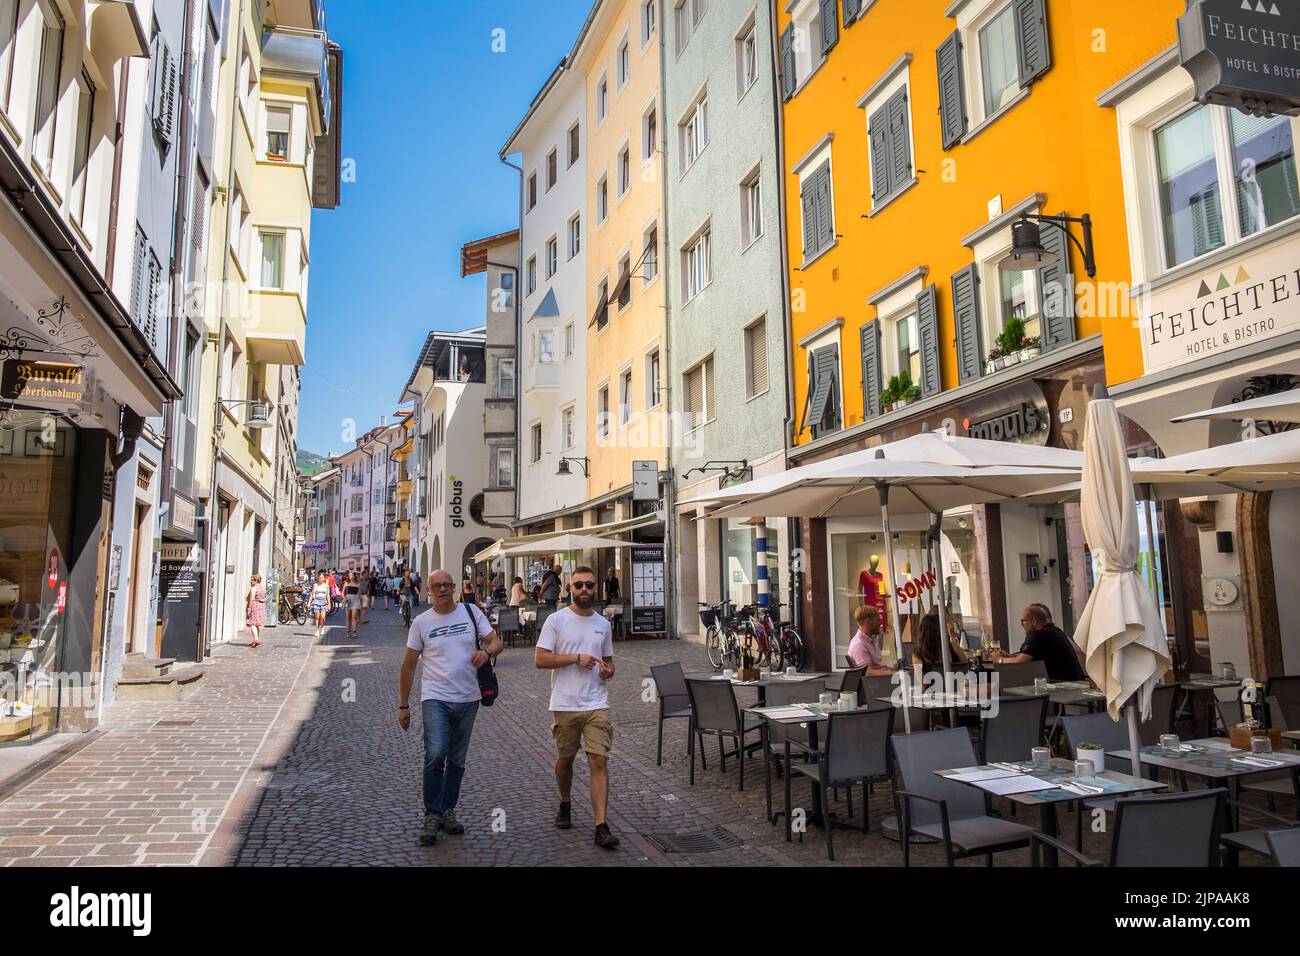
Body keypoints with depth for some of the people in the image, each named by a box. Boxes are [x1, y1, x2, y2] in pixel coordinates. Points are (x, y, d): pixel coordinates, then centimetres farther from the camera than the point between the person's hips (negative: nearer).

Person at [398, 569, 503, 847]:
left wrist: (486, 651, -24)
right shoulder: (421, 622, 0)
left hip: (467, 699, 2)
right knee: (435, 755, -17)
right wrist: (403, 705, 4)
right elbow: (408, 665, 5)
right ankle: (432, 815, -2)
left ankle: (448, 811, 28)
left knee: (457, 761, 12)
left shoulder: (471, 612, 3)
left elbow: (496, 641, 1)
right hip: (435, 699, -2)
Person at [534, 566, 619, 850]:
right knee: (564, 759, 15)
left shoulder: (604, 624, 9)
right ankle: (565, 804, 41)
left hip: (597, 705, 2)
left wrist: (608, 671, -4)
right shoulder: (556, 620, -4)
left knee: (599, 762, -7)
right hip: (565, 705, -2)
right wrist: (576, 658, -16)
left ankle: (601, 827, -6)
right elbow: (540, 659, -10)